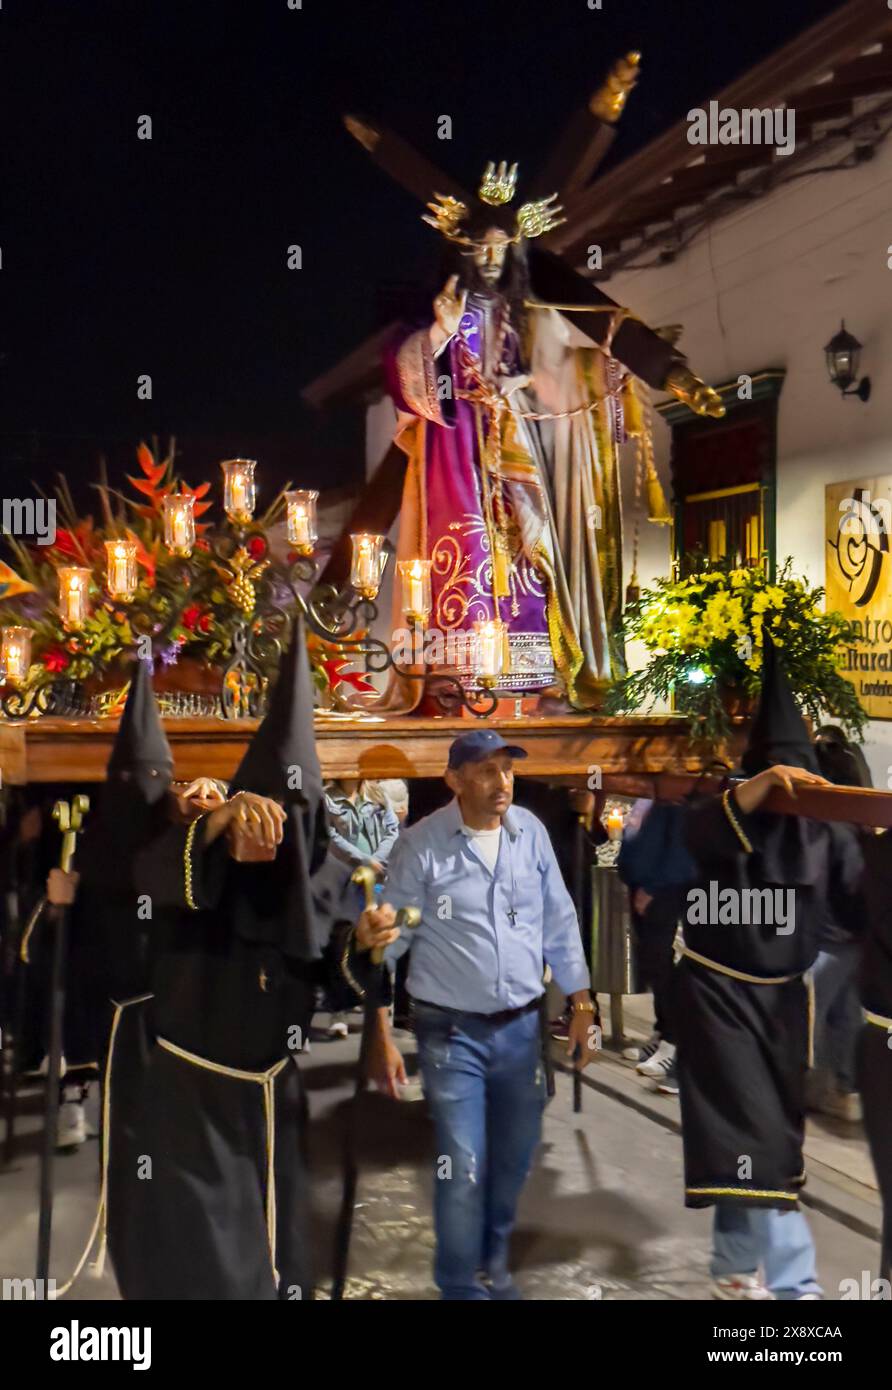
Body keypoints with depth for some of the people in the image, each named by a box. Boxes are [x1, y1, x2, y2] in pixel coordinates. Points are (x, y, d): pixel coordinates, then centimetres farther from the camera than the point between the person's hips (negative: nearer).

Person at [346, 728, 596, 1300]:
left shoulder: (531, 831, 0)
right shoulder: (422, 843, -12)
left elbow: (559, 923, 7)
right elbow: (392, 935, -8)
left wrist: (582, 1004, 7)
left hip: (522, 1026, 4)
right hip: (452, 1032, -4)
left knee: (515, 1156, 18)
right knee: (463, 1168, -2)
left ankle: (494, 1266, 43)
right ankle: (462, 1286, 21)